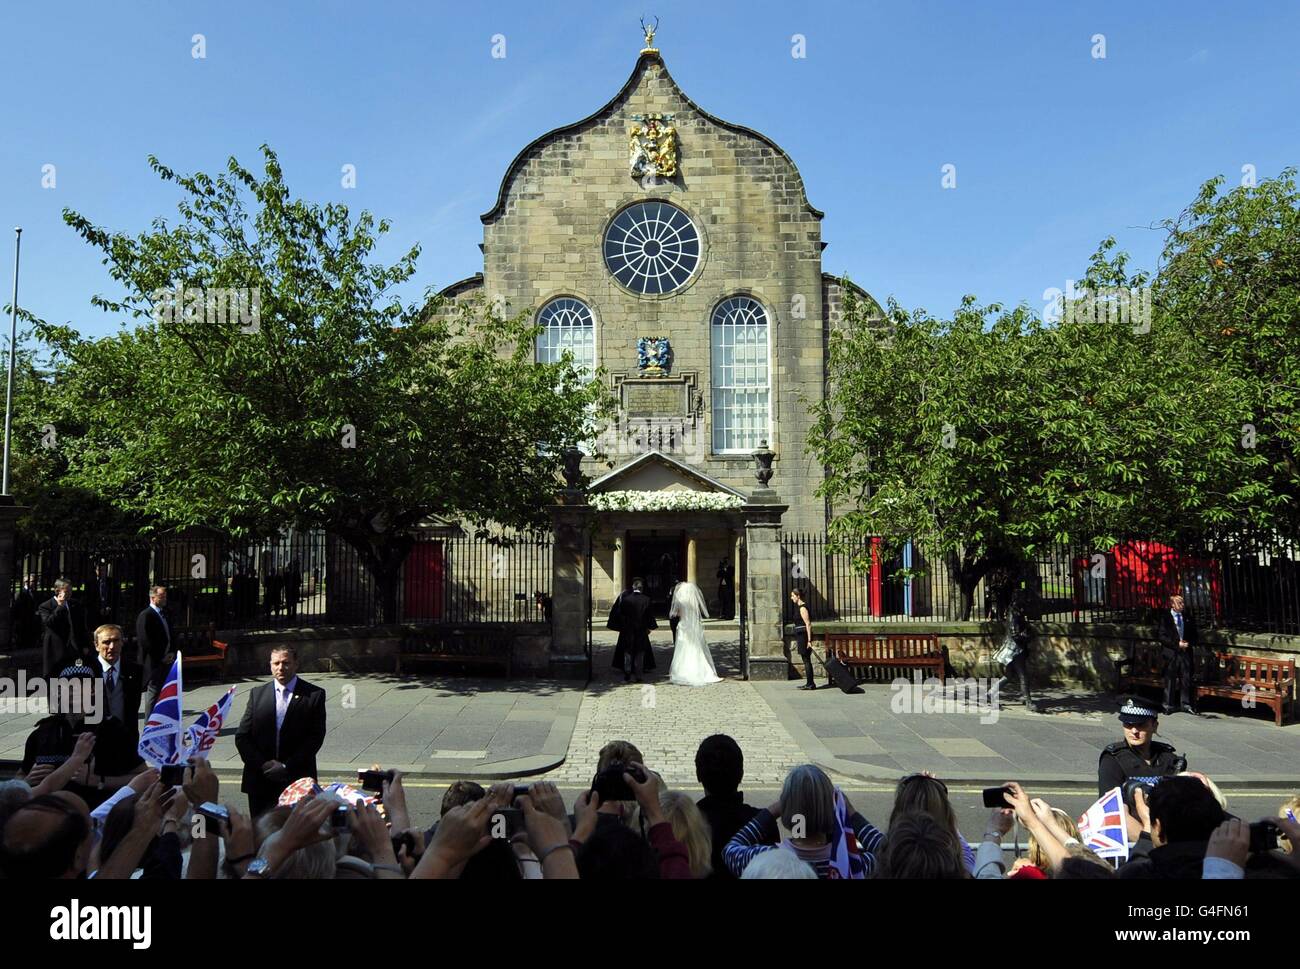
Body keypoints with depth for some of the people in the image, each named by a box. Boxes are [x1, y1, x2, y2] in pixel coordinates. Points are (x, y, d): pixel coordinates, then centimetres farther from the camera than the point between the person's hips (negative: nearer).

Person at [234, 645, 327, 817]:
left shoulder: (314, 695, 0)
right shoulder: (257, 694, 9)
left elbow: (315, 737, -5)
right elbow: (242, 736, 6)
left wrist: (287, 767, -11)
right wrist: (264, 764, -7)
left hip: (298, 780, -2)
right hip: (260, 781, 3)